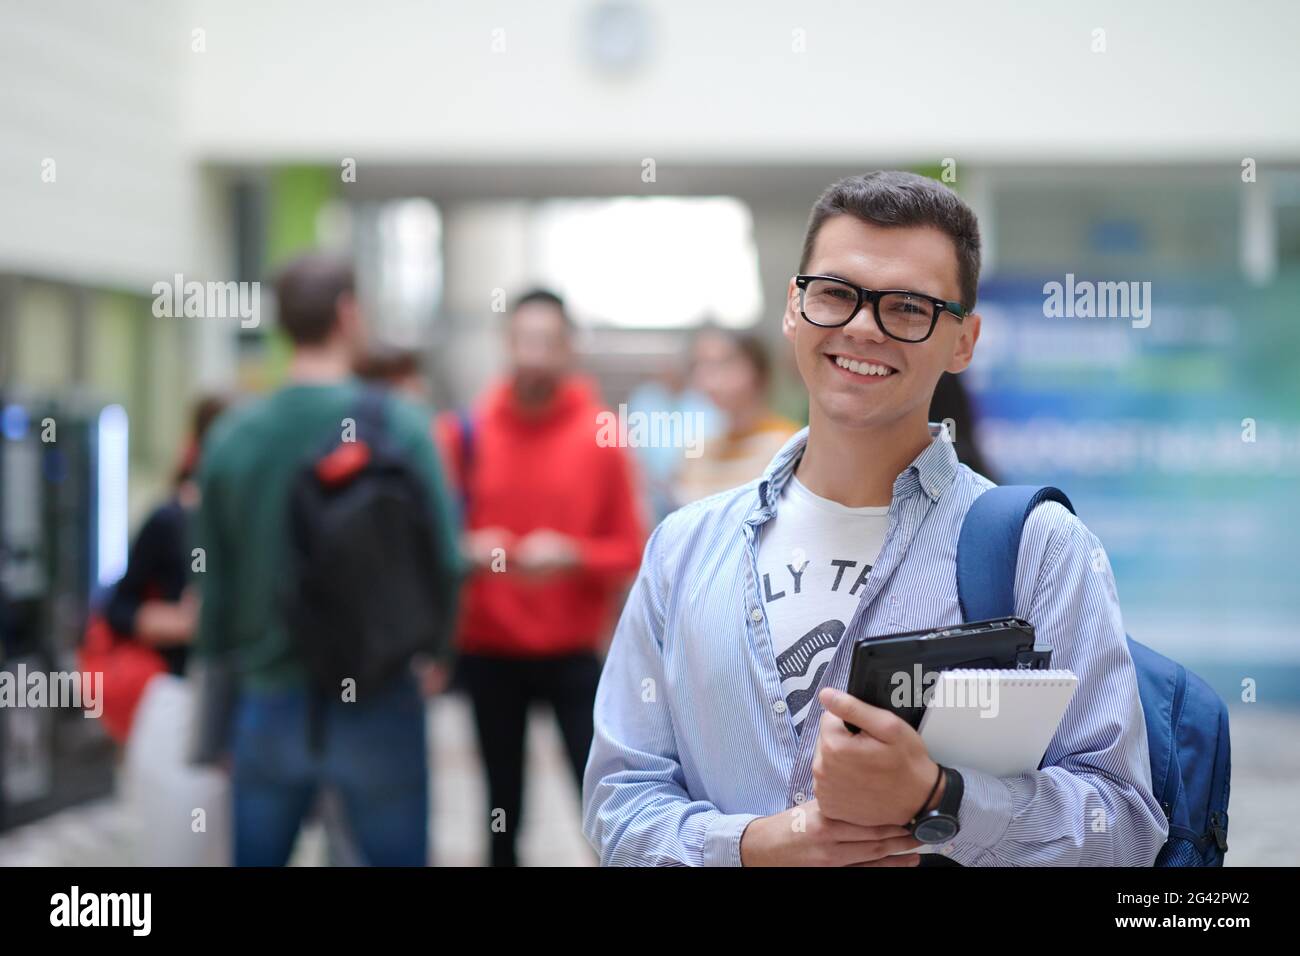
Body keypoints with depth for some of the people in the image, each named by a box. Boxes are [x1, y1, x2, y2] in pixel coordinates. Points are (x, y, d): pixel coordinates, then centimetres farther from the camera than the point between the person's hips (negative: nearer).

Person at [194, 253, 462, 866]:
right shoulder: (396, 426, -10)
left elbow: (214, 587, 2)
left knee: (257, 857, 13)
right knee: (397, 854, 9)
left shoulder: (233, 437, -3)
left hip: (271, 701, 2)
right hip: (377, 703, -2)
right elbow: (444, 562, -10)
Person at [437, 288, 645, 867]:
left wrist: (573, 557, -19)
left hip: (572, 652, -1)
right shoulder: (466, 432, -2)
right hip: (488, 651, 1)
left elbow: (630, 552, -1)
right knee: (503, 803, 10)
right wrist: (467, 551, -16)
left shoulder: (601, 437, -3)